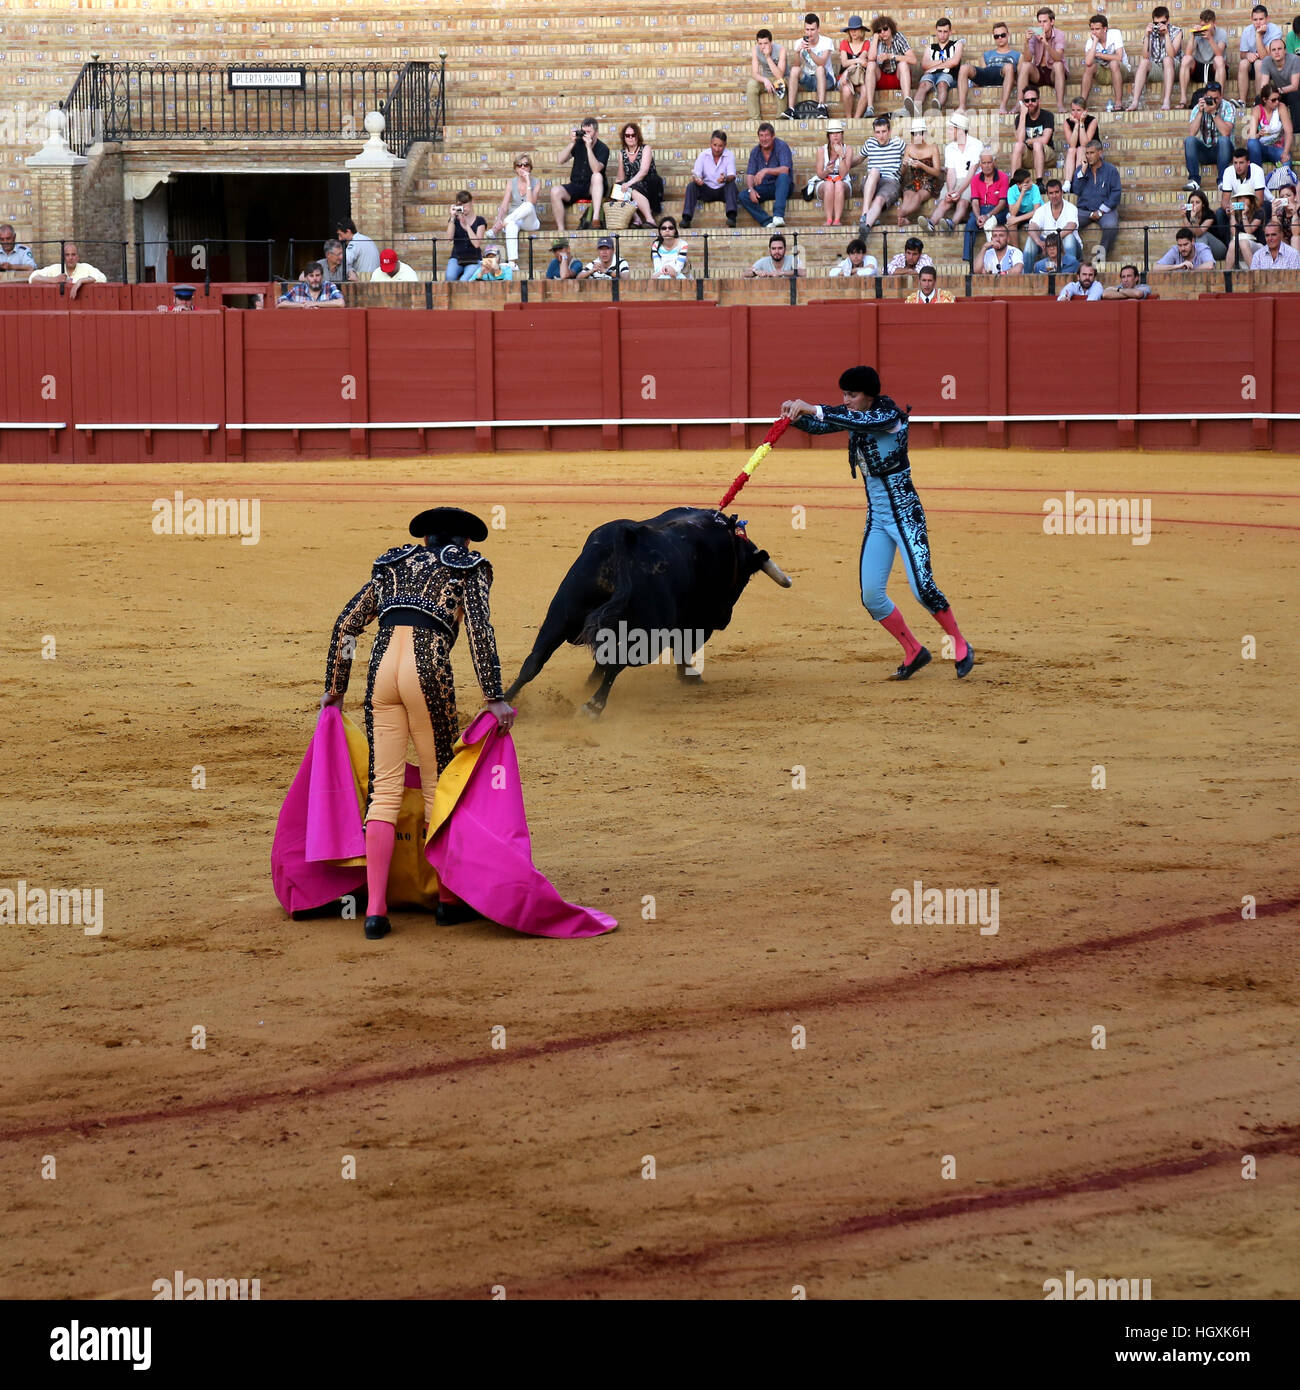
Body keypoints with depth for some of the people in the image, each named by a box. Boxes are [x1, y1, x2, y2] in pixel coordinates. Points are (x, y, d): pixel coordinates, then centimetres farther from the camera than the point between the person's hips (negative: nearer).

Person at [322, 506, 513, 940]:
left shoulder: (392, 565, 27)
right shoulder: (470, 568, 15)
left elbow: (346, 625, 21)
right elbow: (480, 631, 0)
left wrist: (335, 689, 27)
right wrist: (493, 698, -3)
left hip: (382, 665, 3)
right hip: (429, 669, -3)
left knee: (384, 789, 3)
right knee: (438, 784, 11)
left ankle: (375, 908, -4)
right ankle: (448, 899, 19)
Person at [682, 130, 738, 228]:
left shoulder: (729, 156, -6)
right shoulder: (703, 155, -2)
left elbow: (732, 176, -18)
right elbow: (696, 174, -11)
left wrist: (725, 179, -43)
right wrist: (696, 179, -37)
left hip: (723, 190, -1)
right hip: (707, 190, 1)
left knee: (732, 184, -31)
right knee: (691, 185, -25)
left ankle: (731, 216, -45)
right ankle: (686, 218, -31)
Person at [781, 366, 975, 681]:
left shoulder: (890, 416, -17)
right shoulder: (849, 416, 5)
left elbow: (862, 421, -35)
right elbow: (817, 426, 2)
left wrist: (813, 409, -40)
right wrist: (796, 416, -20)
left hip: (905, 515, -7)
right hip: (876, 518, 7)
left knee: (922, 589, -13)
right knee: (871, 596, 2)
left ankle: (961, 647, 7)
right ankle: (913, 652, 19)